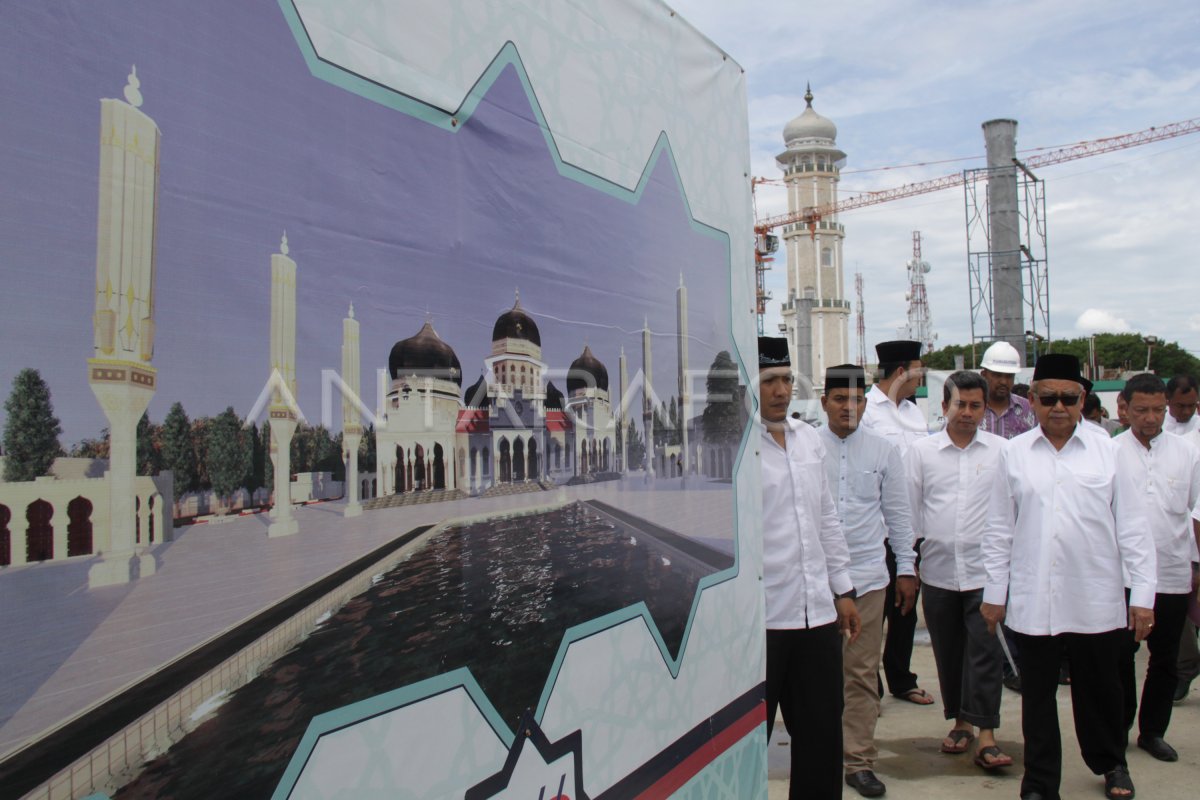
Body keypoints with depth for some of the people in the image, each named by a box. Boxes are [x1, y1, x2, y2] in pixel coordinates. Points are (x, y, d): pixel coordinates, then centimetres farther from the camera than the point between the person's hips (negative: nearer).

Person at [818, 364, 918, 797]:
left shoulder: (884, 451, 7)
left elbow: (898, 513, 13)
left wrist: (906, 567, 12)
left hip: (867, 575, 2)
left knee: (862, 672, 8)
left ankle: (858, 761, 21)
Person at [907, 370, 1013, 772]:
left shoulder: (1002, 450, 2)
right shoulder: (921, 451, 3)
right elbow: (910, 508, 5)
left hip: (985, 569, -1)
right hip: (938, 569, 2)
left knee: (985, 651, -2)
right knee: (949, 652, 12)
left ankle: (986, 736, 6)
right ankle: (960, 721, 29)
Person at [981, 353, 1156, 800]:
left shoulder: (1108, 452, 2)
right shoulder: (1014, 454, 1)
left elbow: (1132, 529, 3)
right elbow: (999, 530, 4)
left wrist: (1143, 594, 0)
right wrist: (994, 592, 4)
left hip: (1097, 601, 1)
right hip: (1033, 602, 0)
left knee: (1100, 690, 18)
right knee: (1038, 695, 11)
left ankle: (1111, 763, 44)